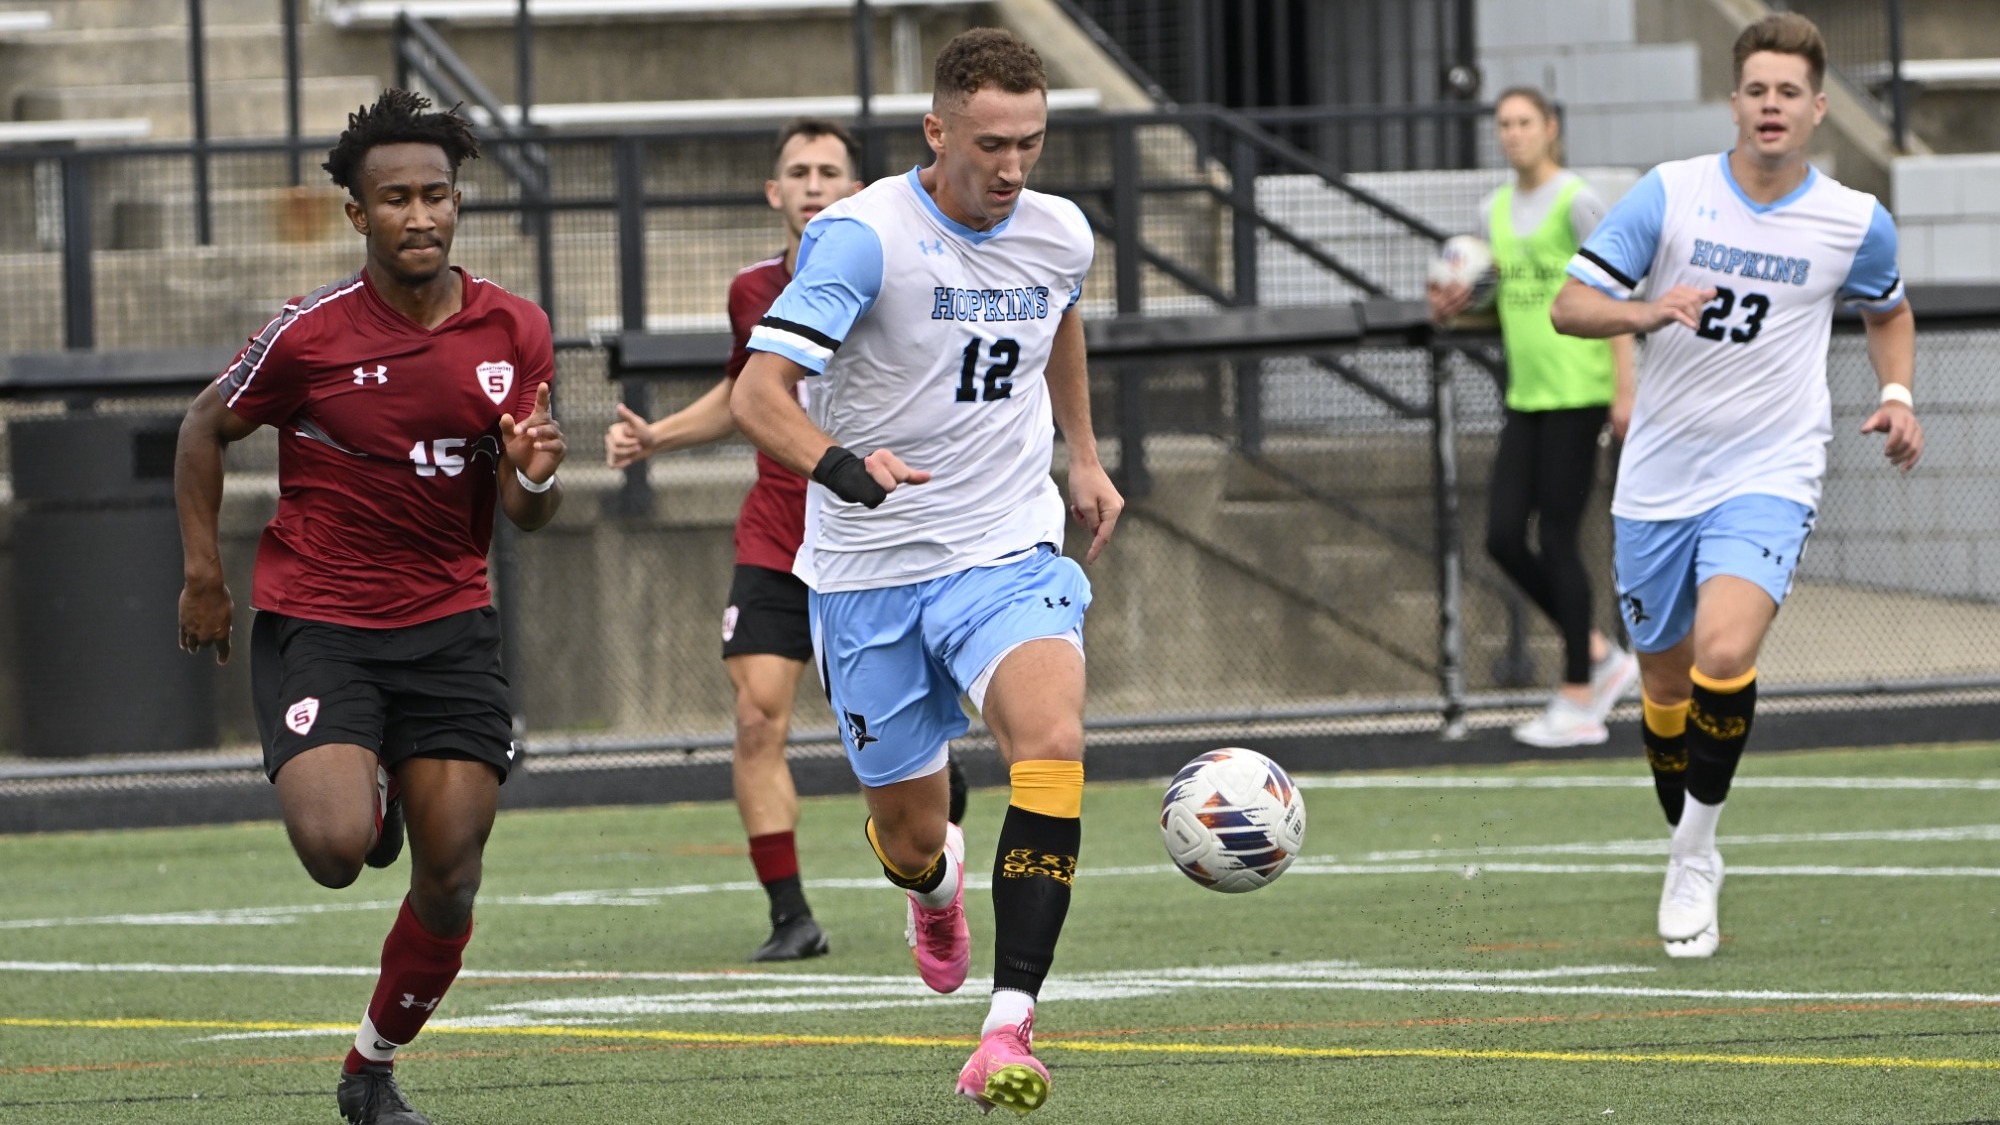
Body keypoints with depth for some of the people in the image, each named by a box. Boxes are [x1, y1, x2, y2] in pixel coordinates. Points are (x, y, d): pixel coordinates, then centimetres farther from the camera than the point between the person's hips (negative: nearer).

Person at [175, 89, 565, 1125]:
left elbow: (521, 514, 5)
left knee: (450, 882, 0)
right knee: (335, 850, -23)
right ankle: (364, 793, 15)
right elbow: (206, 429, 5)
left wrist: (535, 479, -19)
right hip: (315, 621, -3)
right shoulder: (309, 334, -11)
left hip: (450, 622, 3)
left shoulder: (514, 332, -1)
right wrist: (202, 572, 2)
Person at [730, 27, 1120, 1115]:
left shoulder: (1059, 235, 0)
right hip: (870, 569, -2)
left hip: (1009, 553, 2)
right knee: (911, 836, 7)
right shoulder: (863, 237, -17)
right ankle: (937, 886, 48)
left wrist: (1083, 455, 25)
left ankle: (1011, 1025, -28)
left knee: (1052, 743, -27)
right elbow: (758, 394, -25)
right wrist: (841, 464, -43)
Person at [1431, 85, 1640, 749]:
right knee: (1504, 538, 2)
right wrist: (1455, 308, 1)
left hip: (1577, 394, -8)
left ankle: (1577, 705, 2)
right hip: (1525, 396, 8)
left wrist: (1626, 389, -14)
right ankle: (1601, 657, 17)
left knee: (1556, 540, -6)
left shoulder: (1576, 202, -8)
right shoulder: (1496, 210, 13)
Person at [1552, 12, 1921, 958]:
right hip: (1659, 479, 2)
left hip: (1767, 478, -2)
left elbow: (1887, 311, 21)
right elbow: (1569, 306, -5)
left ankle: (1696, 857, -9)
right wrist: (1648, 311, -25)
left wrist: (1897, 396, 3)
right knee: (1666, 684, 10)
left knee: (1724, 655, -25)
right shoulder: (1669, 195, -4)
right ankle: (1686, 857, 33)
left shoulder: (1855, 223, 0)